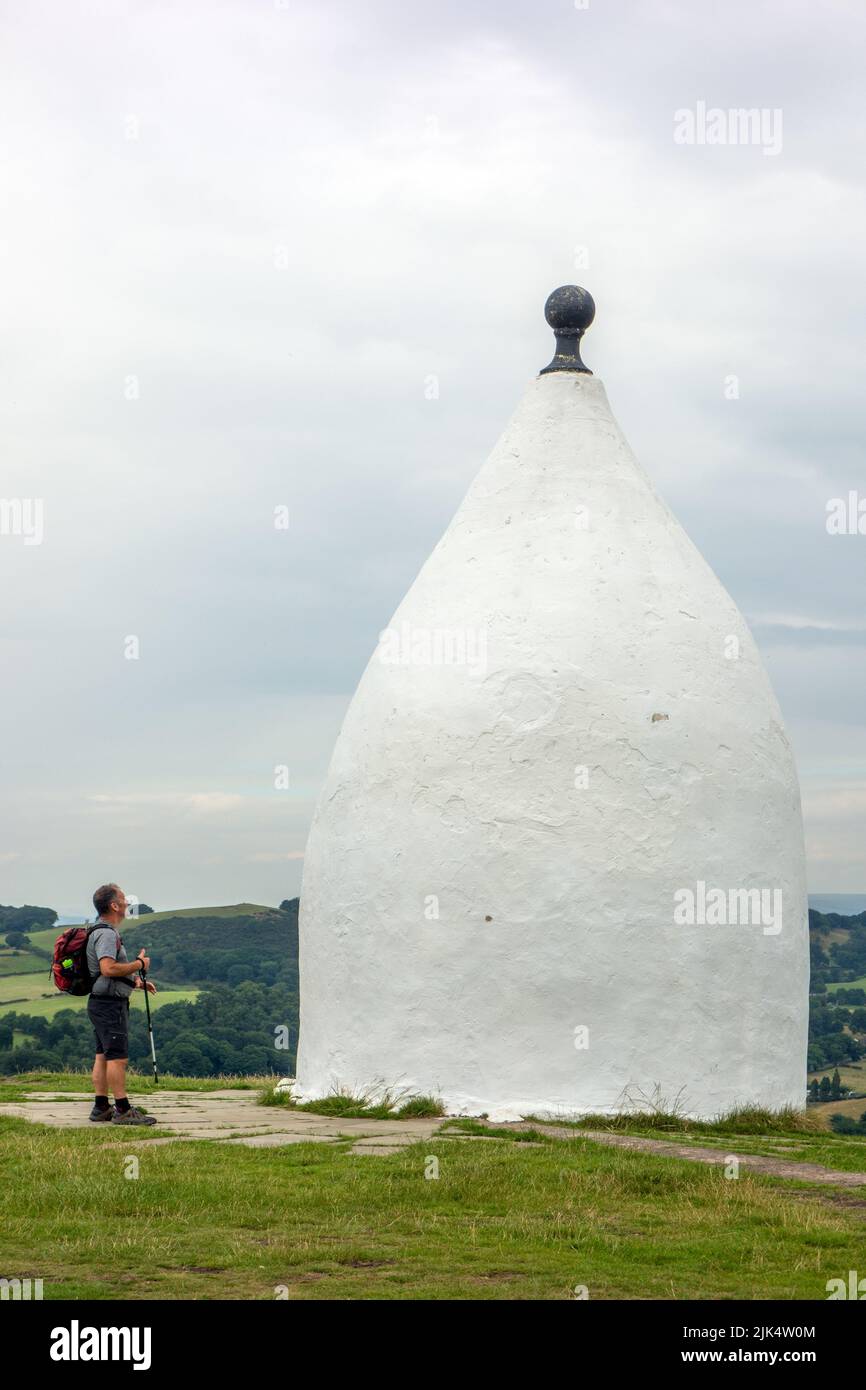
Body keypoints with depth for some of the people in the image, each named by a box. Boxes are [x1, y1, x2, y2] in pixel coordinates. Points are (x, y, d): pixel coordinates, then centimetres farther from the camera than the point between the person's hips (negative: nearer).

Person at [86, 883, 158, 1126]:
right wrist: (139, 964, -17)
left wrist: (136, 981, 18)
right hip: (110, 1004, -11)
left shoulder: (103, 932, 18)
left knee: (103, 1056, 11)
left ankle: (101, 1108, 14)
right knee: (118, 1057, -9)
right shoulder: (106, 934, -17)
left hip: (101, 1003, 11)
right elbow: (108, 968, -30)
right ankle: (122, 1110, -9)